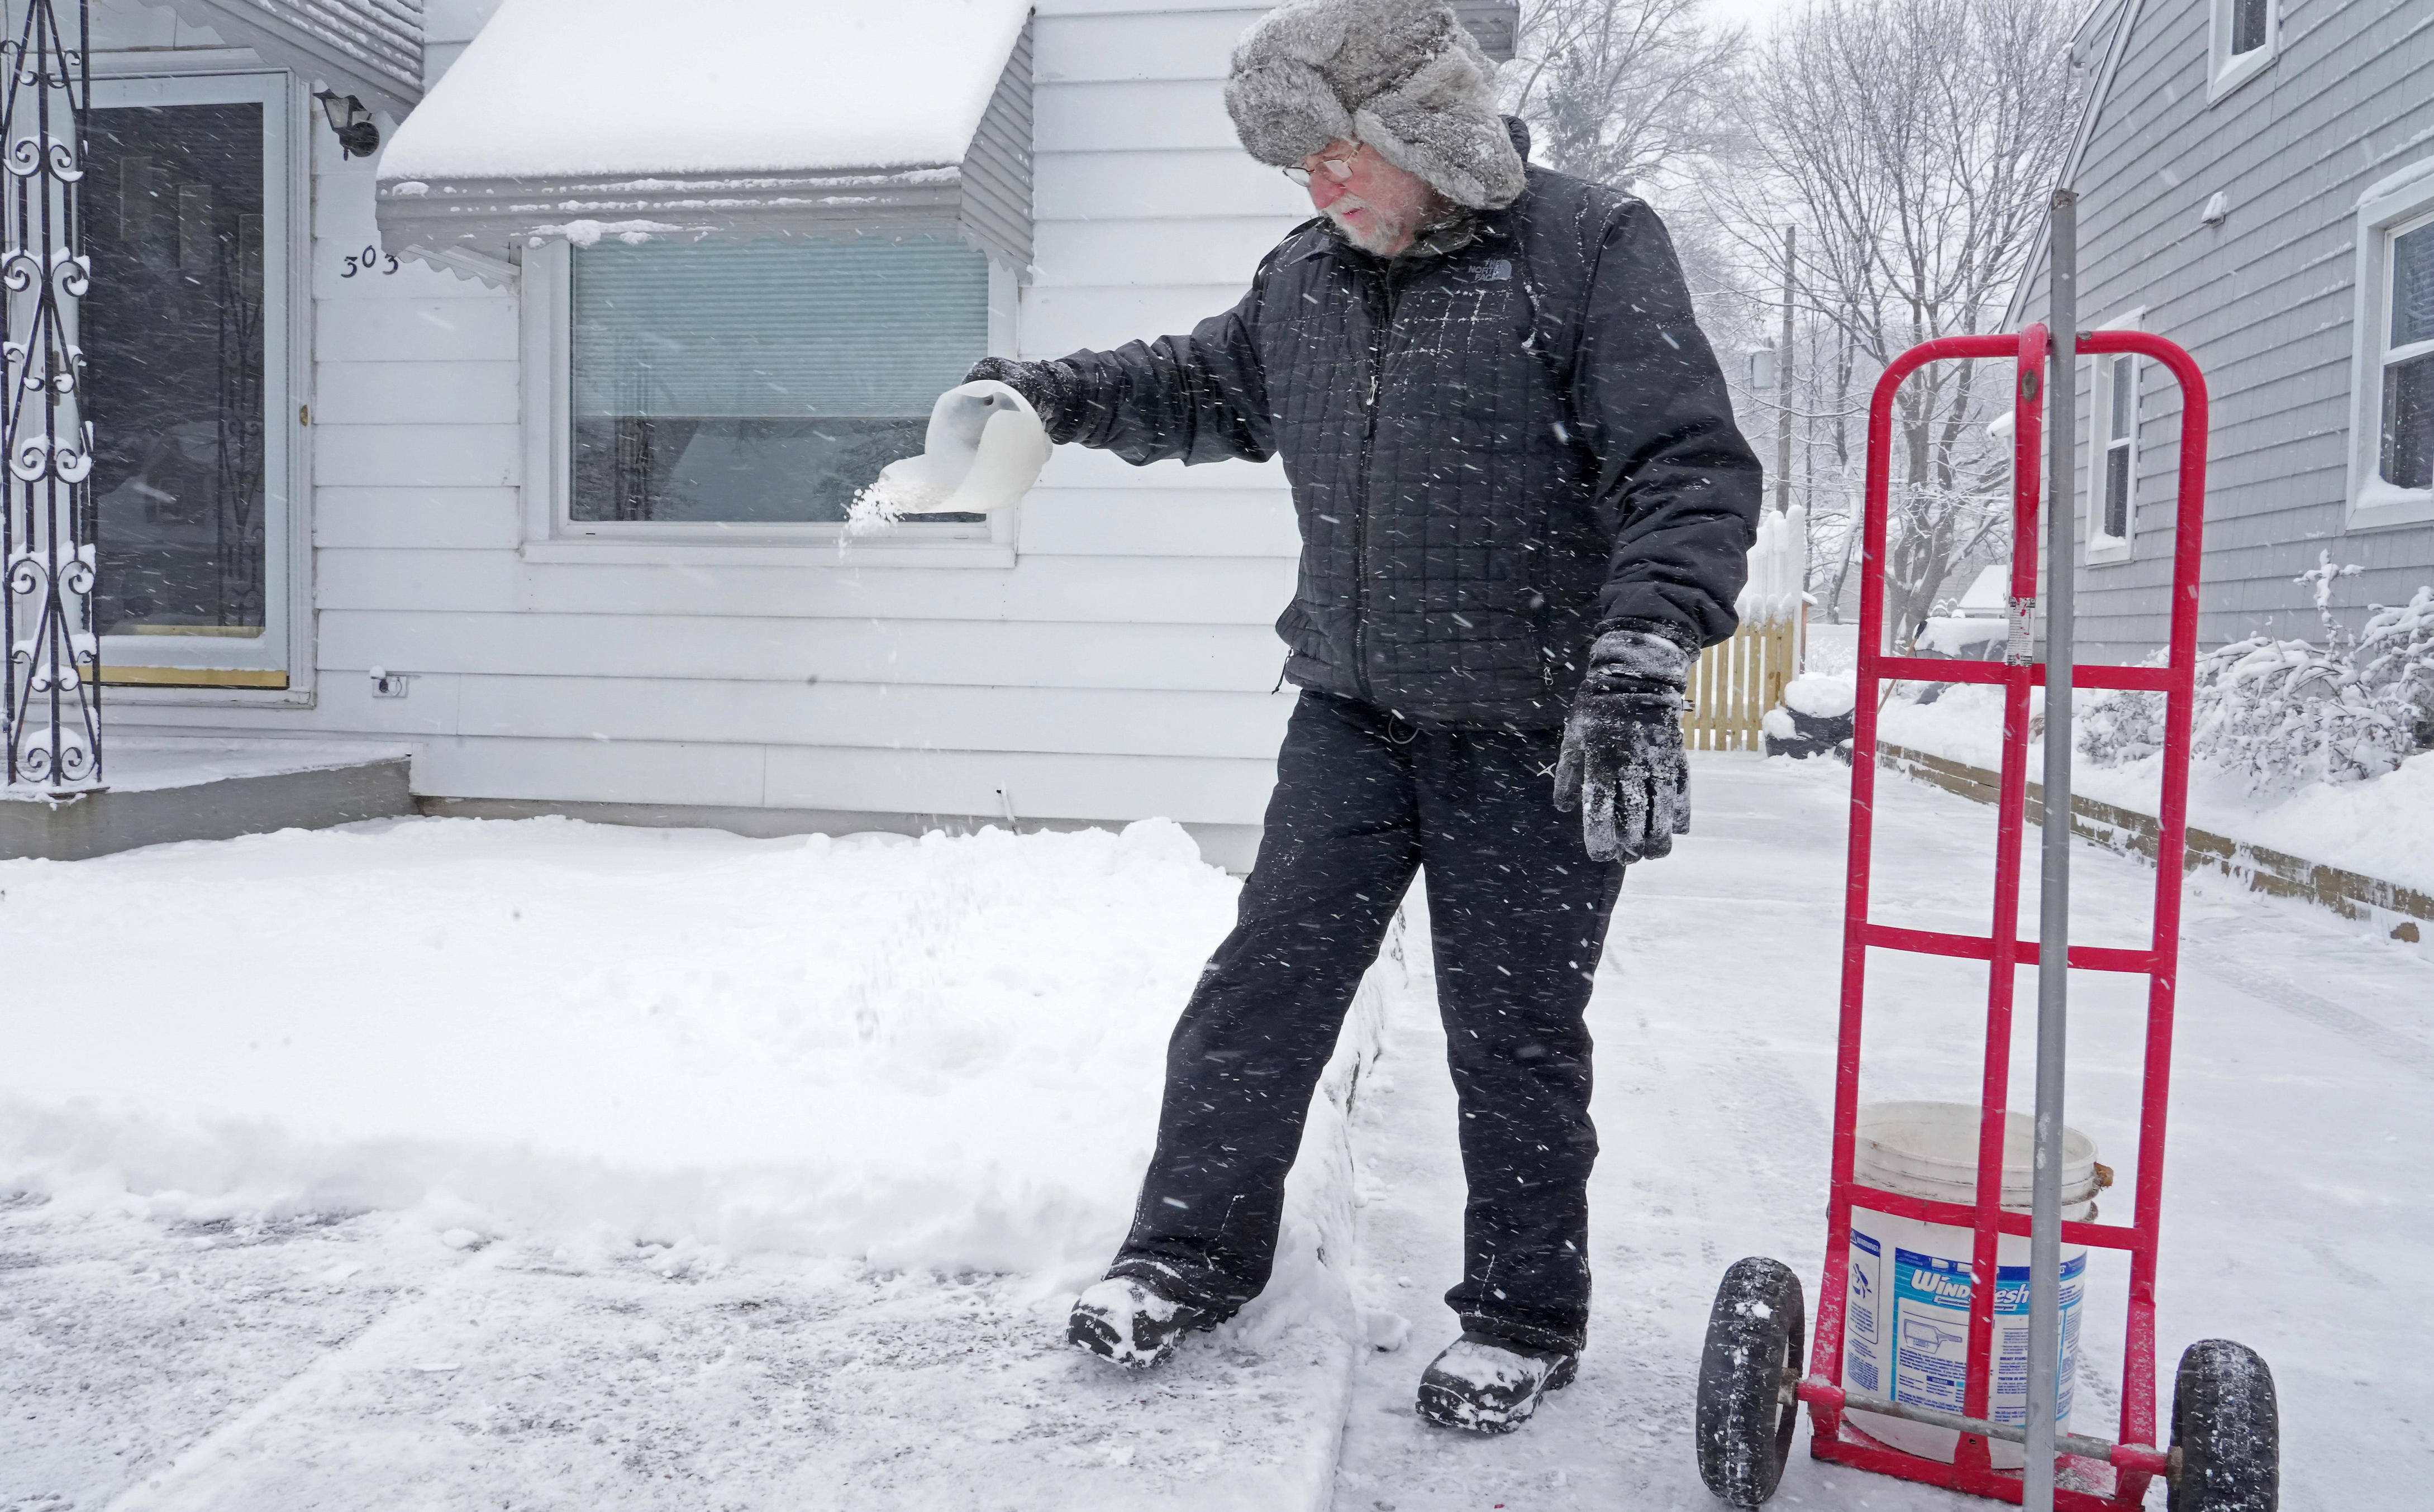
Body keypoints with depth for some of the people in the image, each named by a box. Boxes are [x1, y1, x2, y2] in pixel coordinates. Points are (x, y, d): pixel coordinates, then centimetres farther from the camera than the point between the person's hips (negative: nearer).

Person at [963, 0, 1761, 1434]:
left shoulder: (1593, 247, -10)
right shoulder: (1305, 277, 8)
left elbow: (1691, 469, -18)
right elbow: (1210, 388, 26)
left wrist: (1641, 657, -30)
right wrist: (1064, 392, 10)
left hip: (1532, 737, -5)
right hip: (1352, 714, 5)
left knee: (1514, 1035, 6)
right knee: (1262, 985, 8)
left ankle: (1524, 1315, 26)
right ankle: (1194, 1251, 26)